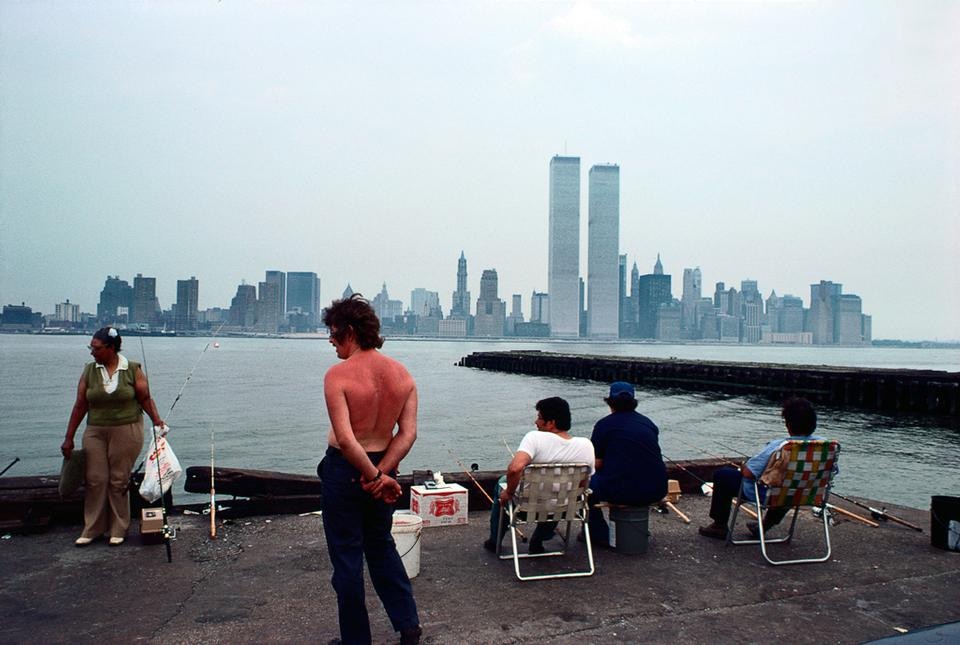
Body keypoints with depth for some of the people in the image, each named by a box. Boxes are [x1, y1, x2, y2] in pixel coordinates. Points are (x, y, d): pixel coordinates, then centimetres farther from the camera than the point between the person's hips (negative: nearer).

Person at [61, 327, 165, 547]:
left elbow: (146, 399, 0)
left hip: (126, 431, -3)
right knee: (95, 480, 3)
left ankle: (118, 530, 13)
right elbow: (80, 406, 5)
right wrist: (69, 438, 6)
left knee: (119, 481, 2)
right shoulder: (89, 371, 3)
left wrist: (157, 421, -13)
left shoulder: (133, 369, -4)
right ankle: (91, 529, 17)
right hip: (95, 432, 3)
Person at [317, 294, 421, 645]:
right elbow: (408, 433, -8)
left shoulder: (338, 375, -20)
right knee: (381, 545, 24)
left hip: (344, 469, -5)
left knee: (347, 556, 10)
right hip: (382, 467, 6)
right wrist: (381, 473, -12)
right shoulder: (402, 374, -3)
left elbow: (345, 439, -26)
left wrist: (374, 477, -18)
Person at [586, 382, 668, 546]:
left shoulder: (605, 424, -2)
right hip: (656, 492, 6)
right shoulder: (649, 423, 14)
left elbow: (596, 464, -3)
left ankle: (599, 535, 17)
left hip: (622, 492, -5)